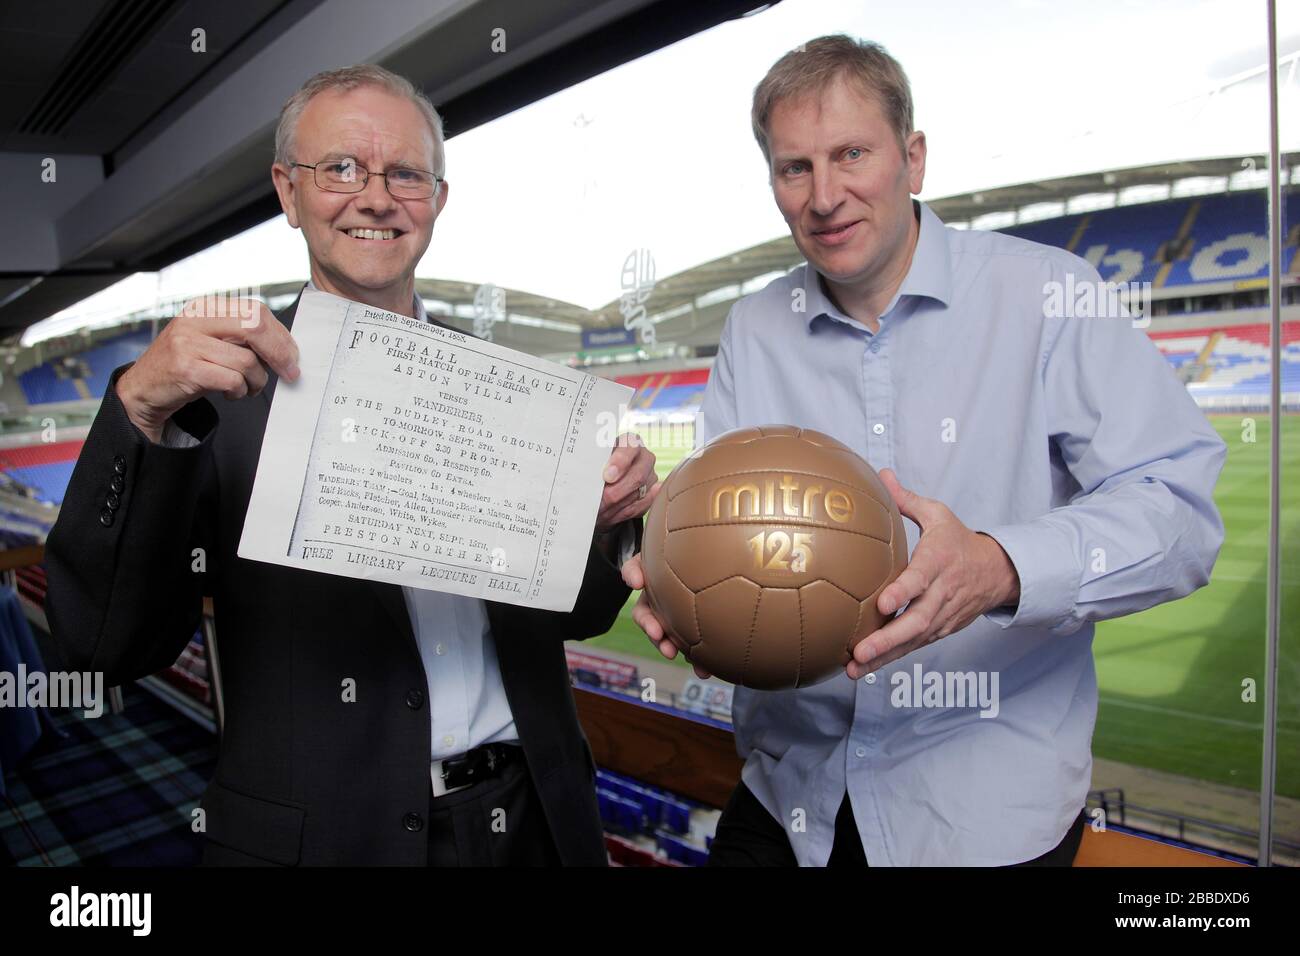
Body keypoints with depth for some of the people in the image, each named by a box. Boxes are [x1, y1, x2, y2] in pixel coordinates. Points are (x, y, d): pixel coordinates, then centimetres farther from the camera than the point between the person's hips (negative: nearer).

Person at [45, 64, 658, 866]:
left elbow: (576, 613, 7)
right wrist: (142, 411, -26)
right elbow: (109, 644, -15)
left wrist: (608, 523, -13)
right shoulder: (220, 389, -7)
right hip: (323, 835, -2)